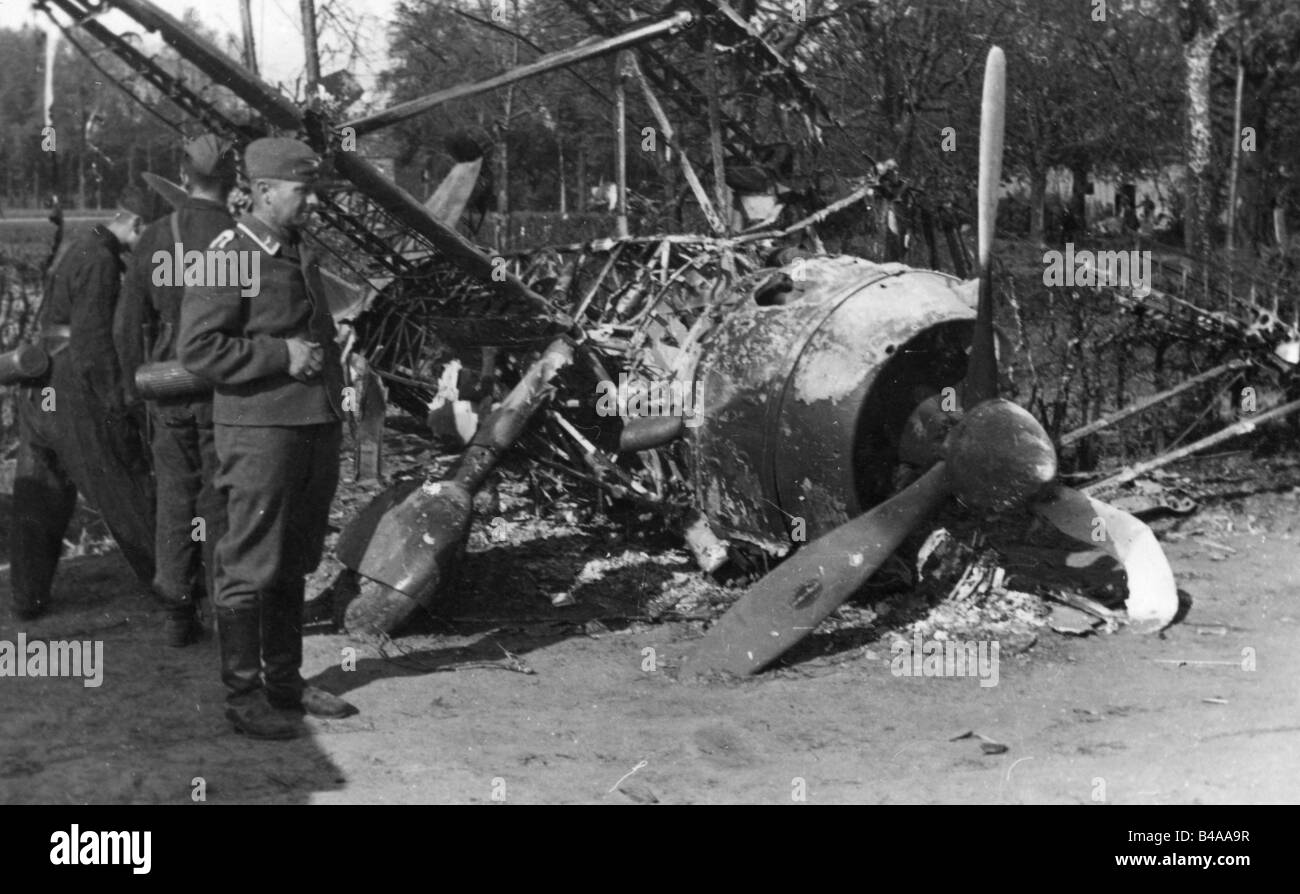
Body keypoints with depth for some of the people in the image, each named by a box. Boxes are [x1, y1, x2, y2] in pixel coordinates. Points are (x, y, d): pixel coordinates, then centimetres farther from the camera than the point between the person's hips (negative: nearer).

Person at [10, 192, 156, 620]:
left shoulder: (72, 250, 15)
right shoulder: (100, 262, -15)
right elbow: (94, 340, -20)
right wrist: (117, 408, -19)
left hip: (39, 392, 9)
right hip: (75, 394, -9)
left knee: (39, 499, 11)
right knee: (127, 492, 0)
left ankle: (28, 597, 15)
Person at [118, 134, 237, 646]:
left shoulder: (155, 238, -1)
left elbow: (129, 323, 2)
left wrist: (135, 387, 14)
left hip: (170, 388, 2)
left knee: (175, 499, 10)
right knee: (223, 502, 7)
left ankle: (179, 614, 12)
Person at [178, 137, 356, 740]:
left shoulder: (301, 256, 17)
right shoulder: (229, 257, -10)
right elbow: (197, 348, -17)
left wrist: (328, 362, 13)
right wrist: (281, 356, -18)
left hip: (316, 427, 8)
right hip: (259, 430, -8)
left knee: (294, 565, 15)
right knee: (251, 569, -2)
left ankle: (285, 680, 26)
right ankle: (243, 695, 6)